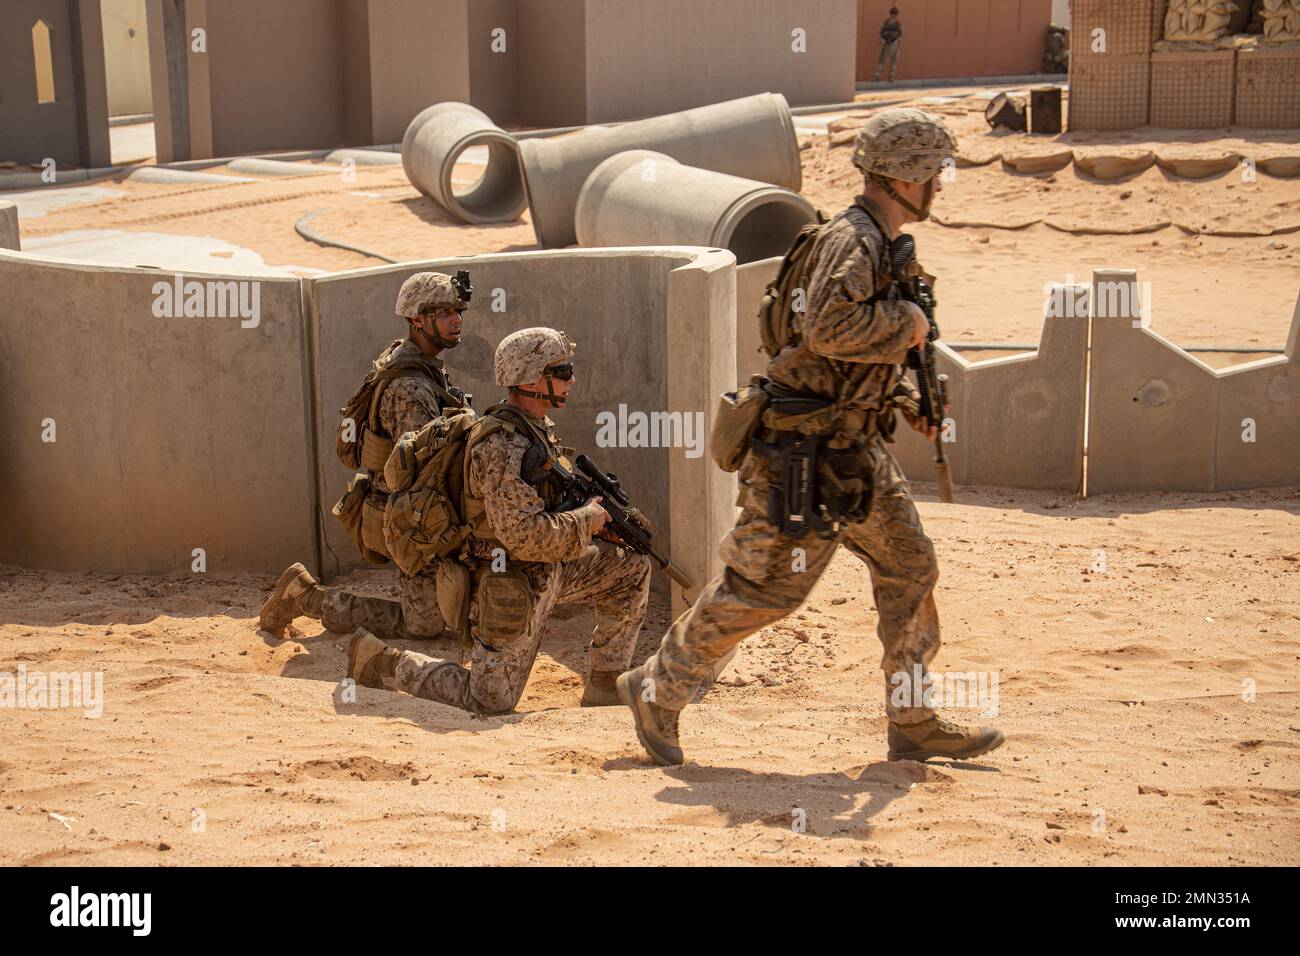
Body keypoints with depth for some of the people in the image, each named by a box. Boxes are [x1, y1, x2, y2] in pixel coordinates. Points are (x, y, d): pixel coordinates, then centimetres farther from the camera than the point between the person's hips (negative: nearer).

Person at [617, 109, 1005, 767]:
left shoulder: (880, 243, 15)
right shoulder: (851, 238, -17)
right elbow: (829, 327, -34)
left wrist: (908, 403, 18)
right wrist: (906, 324, -20)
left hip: (854, 448, 10)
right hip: (803, 449, -10)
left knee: (909, 568, 10)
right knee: (762, 586, -4)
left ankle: (914, 724, 17)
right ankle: (656, 690, 11)